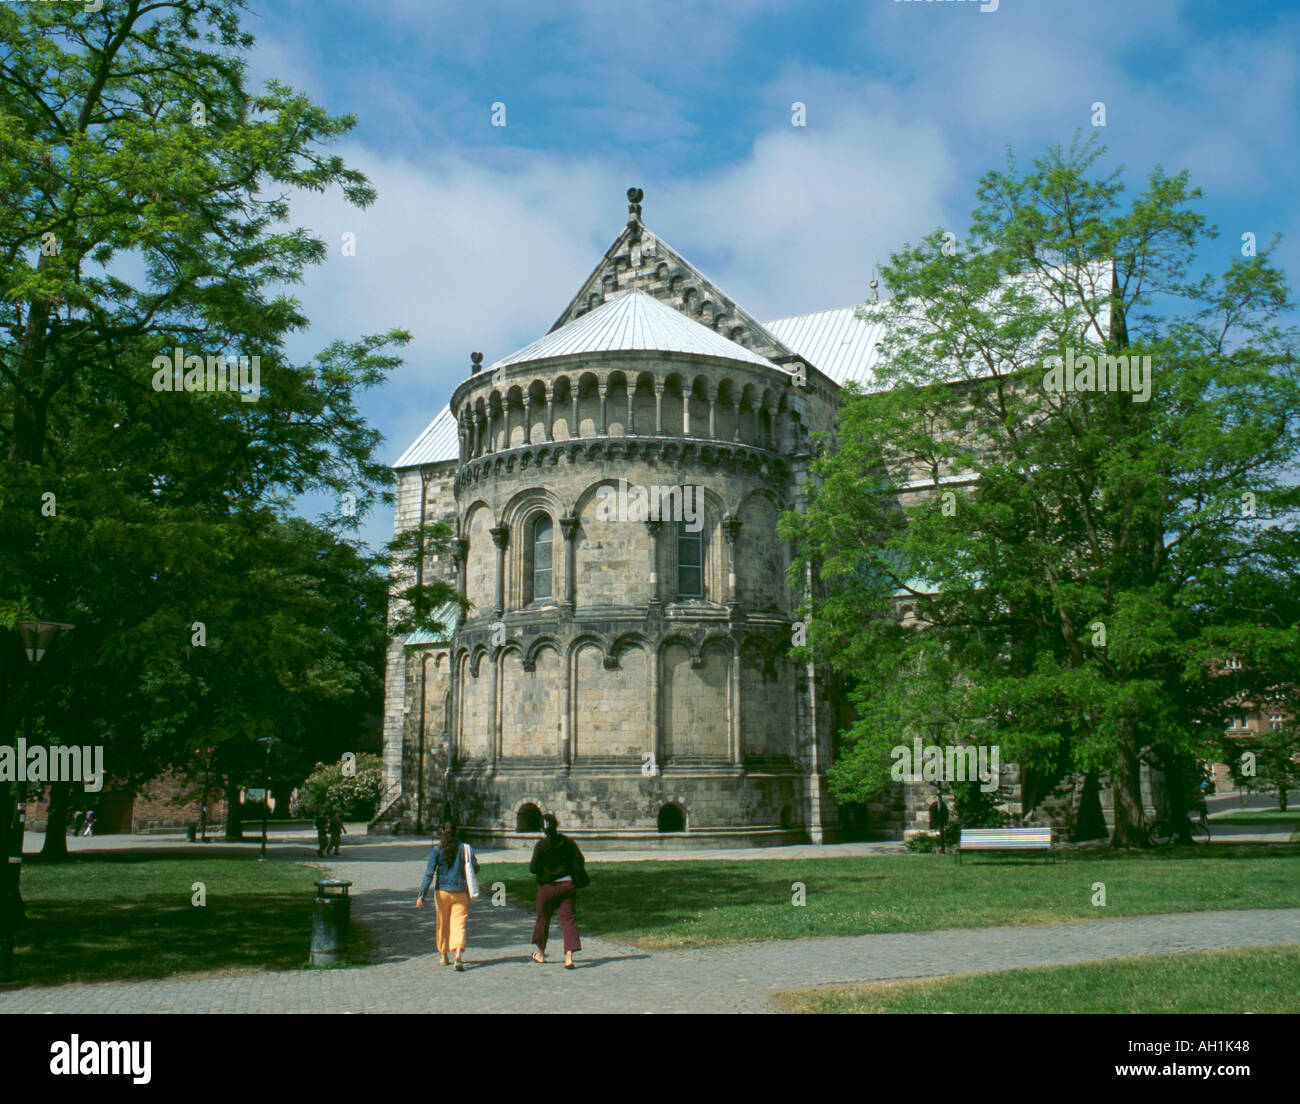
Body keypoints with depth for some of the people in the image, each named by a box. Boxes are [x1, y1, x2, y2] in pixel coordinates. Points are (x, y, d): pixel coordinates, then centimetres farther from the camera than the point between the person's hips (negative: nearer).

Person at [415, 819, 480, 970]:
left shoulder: (437, 849, -5)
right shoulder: (465, 848, -2)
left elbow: (429, 873, -10)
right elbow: (475, 869, 5)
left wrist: (422, 895, -12)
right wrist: (475, 860, 28)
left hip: (442, 891, 0)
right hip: (461, 892, 0)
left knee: (442, 924, 17)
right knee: (459, 924, -2)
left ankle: (443, 956, 29)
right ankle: (458, 954, -24)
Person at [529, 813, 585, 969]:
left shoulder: (541, 845, -11)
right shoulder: (568, 842, -2)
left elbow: (533, 868, -12)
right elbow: (580, 861, 0)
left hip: (548, 886, -2)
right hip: (567, 885, 2)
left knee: (543, 918, 16)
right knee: (568, 918, 1)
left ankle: (541, 953, 32)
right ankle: (569, 956, -13)